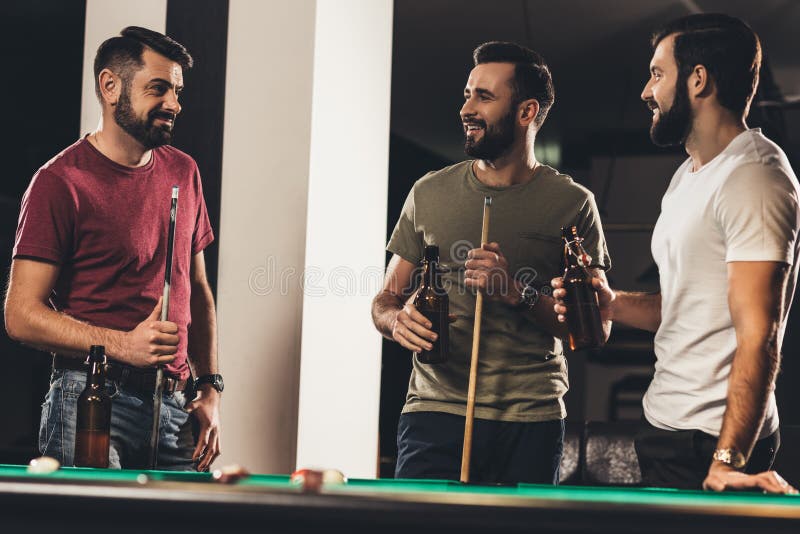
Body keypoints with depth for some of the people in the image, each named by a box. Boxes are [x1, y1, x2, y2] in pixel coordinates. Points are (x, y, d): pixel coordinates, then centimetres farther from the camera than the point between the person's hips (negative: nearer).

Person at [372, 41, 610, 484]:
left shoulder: (573, 205, 3)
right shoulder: (430, 193, 10)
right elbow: (386, 298, 16)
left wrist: (518, 294, -15)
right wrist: (397, 319, -8)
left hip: (532, 419, -1)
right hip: (435, 409, 1)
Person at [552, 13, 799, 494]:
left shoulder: (753, 176, -15)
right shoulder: (688, 176, 16)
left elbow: (758, 336, -23)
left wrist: (728, 460, -29)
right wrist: (613, 304, 5)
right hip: (664, 431, 9)